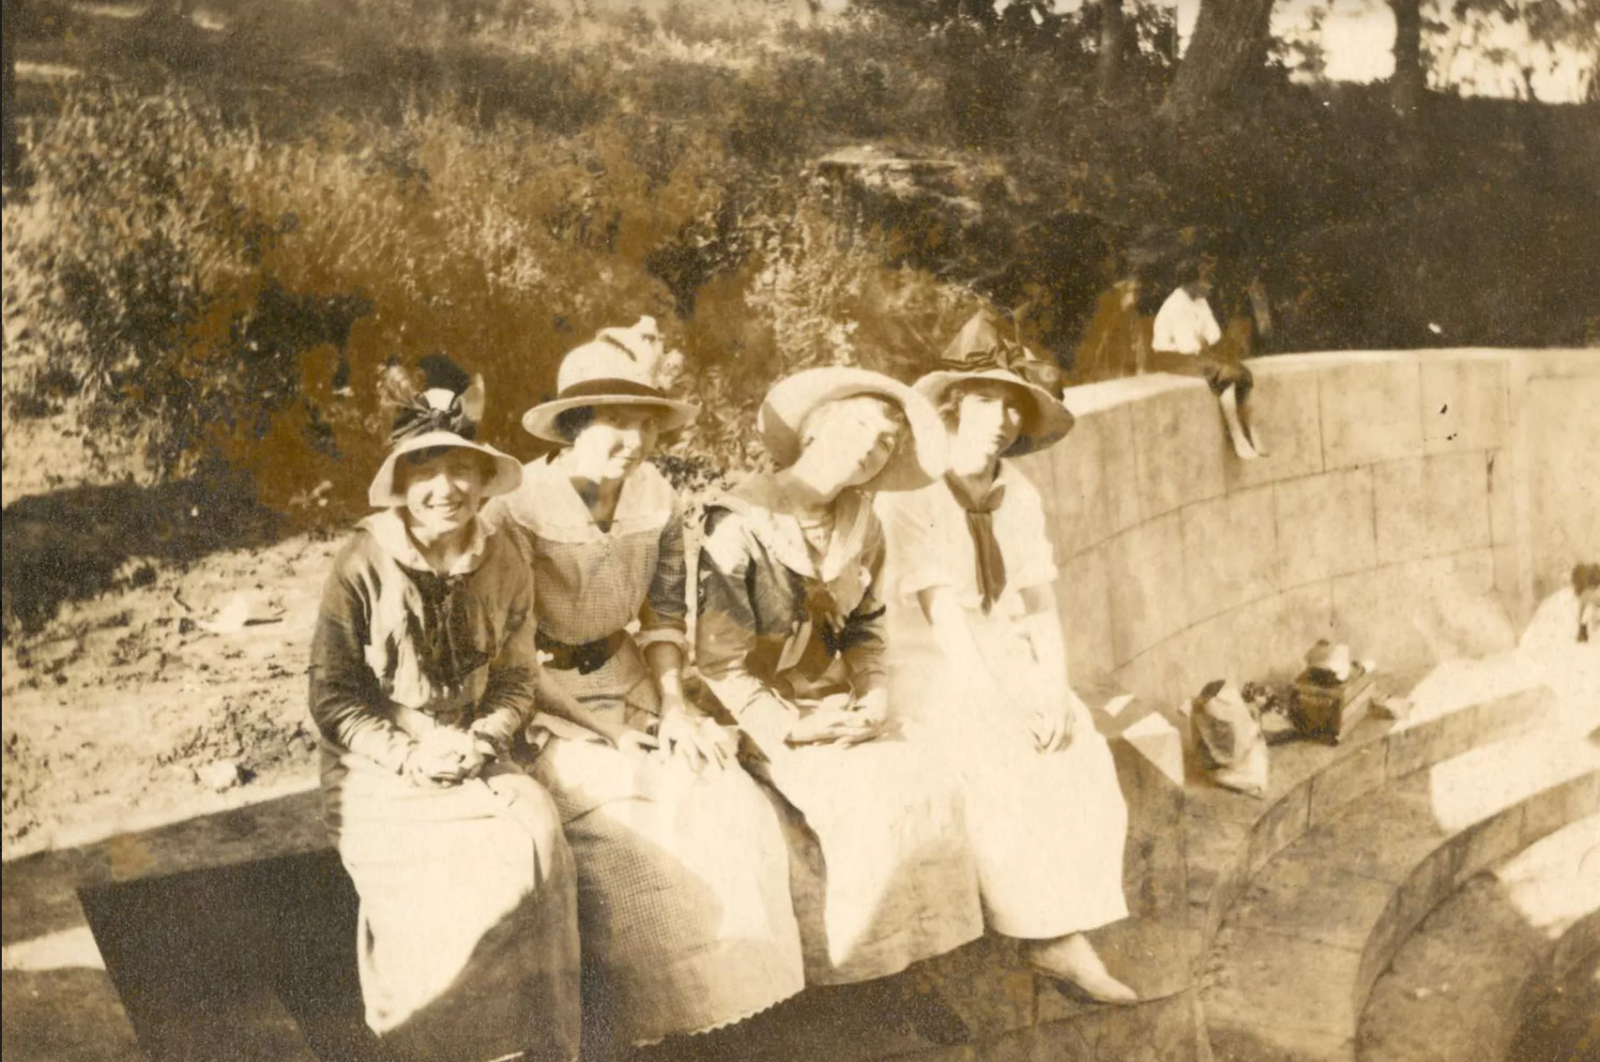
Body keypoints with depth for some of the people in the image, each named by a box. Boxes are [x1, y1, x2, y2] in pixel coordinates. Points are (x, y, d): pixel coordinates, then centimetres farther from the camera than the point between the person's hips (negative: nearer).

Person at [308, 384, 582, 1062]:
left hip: (475, 759, 3)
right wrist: (408, 756, -17)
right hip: (377, 766, -3)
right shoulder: (363, 566, -9)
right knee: (432, 870, -28)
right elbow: (332, 695, -7)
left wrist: (479, 742, -13)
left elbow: (517, 681, 6)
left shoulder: (504, 566, 2)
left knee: (535, 834, -24)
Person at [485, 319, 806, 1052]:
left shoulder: (656, 502, -3)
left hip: (622, 681, 5)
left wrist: (673, 703, -6)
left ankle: (715, 978, 8)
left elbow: (665, 613, 6)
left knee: (724, 800, -10)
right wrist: (589, 730, -21)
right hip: (538, 697, -5)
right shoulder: (517, 509, -18)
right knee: (625, 820, -22)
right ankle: (643, 1006, -3)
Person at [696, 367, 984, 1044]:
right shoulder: (739, 521, -12)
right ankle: (880, 981, -9)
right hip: (760, 720, -6)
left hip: (835, 708, 6)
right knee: (864, 796, -26)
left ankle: (900, 971, -8)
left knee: (924, 787, -18)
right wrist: (793, 729, -19)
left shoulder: (863, 528, 9)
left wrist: (874, 699, -5)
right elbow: (719, 660, -14)